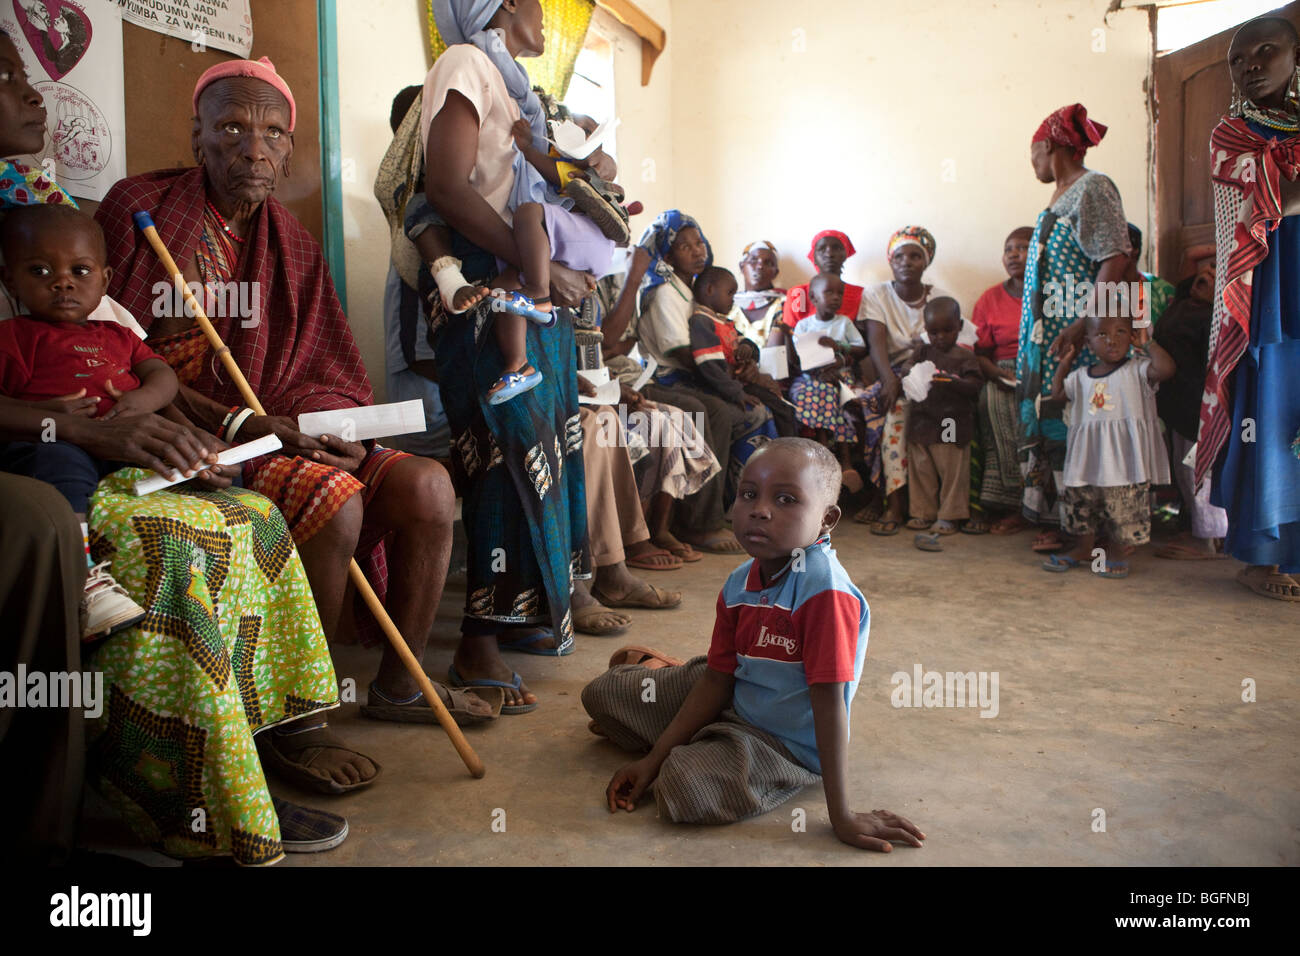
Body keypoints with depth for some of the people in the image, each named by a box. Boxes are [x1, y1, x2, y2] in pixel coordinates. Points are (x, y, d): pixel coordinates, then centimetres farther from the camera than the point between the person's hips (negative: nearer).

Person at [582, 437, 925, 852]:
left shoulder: (824, 588, -29)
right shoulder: (738, 584, -5)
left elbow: (829, 700, -29)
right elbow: (717, 681, 0)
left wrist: (842, 817, -25)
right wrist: (654, 759, -4)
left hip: (787, 744, -6)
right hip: (733, 705, 7)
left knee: (686, 785, -34)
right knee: (600, 693, 8)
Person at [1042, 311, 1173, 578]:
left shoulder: (1137, 370, -3)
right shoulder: (1081, 376, 12)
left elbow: (1166, 368, -20)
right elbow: (1057, 394, 22)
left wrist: (1148, 343, -9)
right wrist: (1065, 363, 17)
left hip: (1125, 458, -5)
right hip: (1089, 459, 5)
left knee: (1124, 506, -3)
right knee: (1079, 501, 11)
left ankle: (1119, 555, 13)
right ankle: (1082, 549, 28)